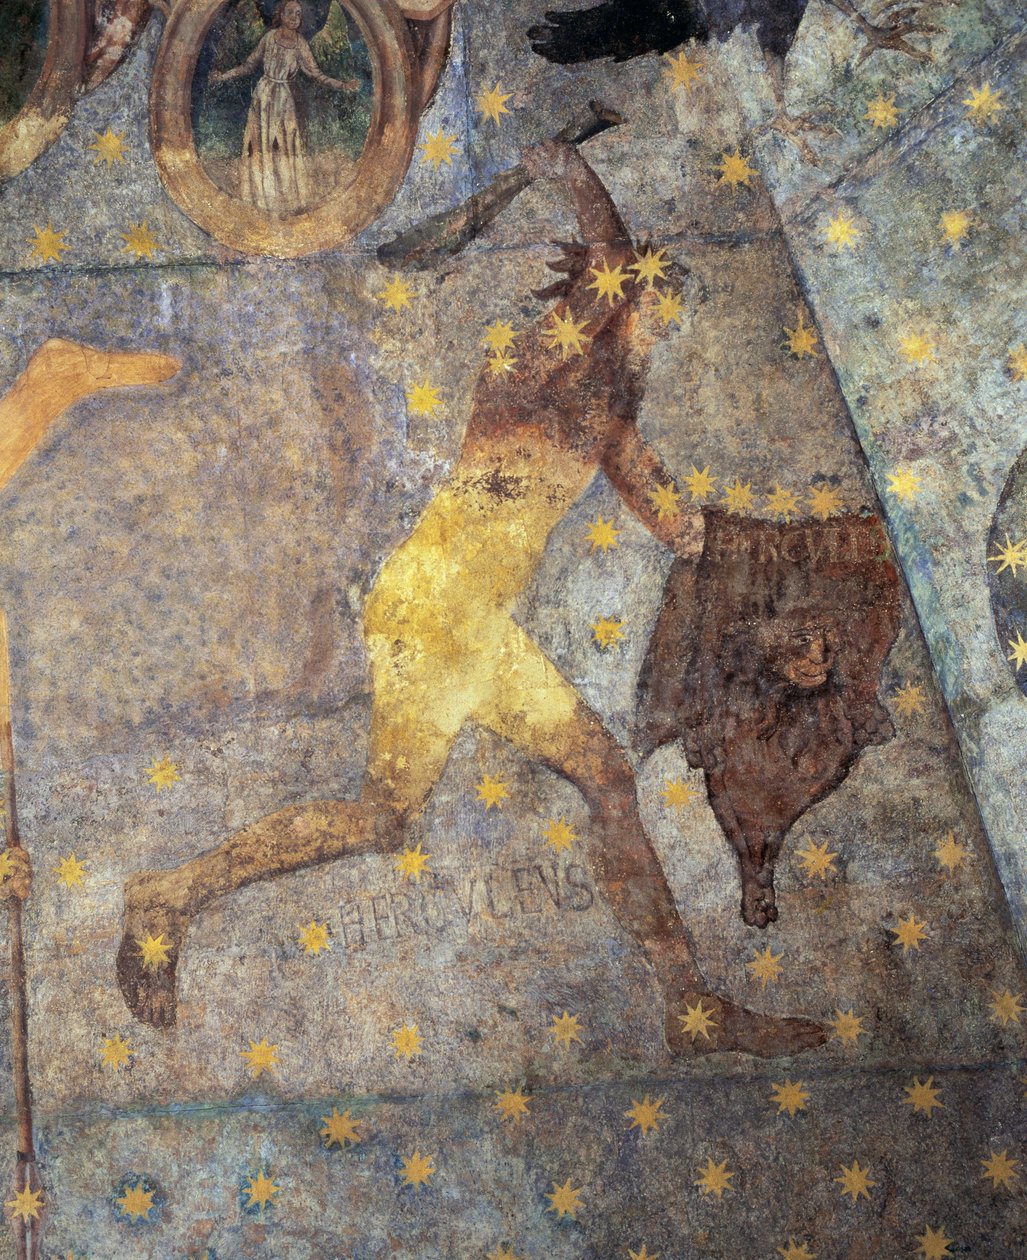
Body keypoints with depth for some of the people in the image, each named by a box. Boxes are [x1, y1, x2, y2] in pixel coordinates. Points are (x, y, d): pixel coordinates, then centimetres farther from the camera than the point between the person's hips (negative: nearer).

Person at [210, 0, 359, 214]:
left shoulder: (300, 44, -2)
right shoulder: (269, 37, -2)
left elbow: (316, 74, -2)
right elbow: (249, 66, 3)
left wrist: (343, 86, -13)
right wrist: (223, 77, -2)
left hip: (284, 99, 0)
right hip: (263, 96, 0)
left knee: (285, 146, 0)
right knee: (260, 145, 2)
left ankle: (287, 197, 7)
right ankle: (262, 194, 8)